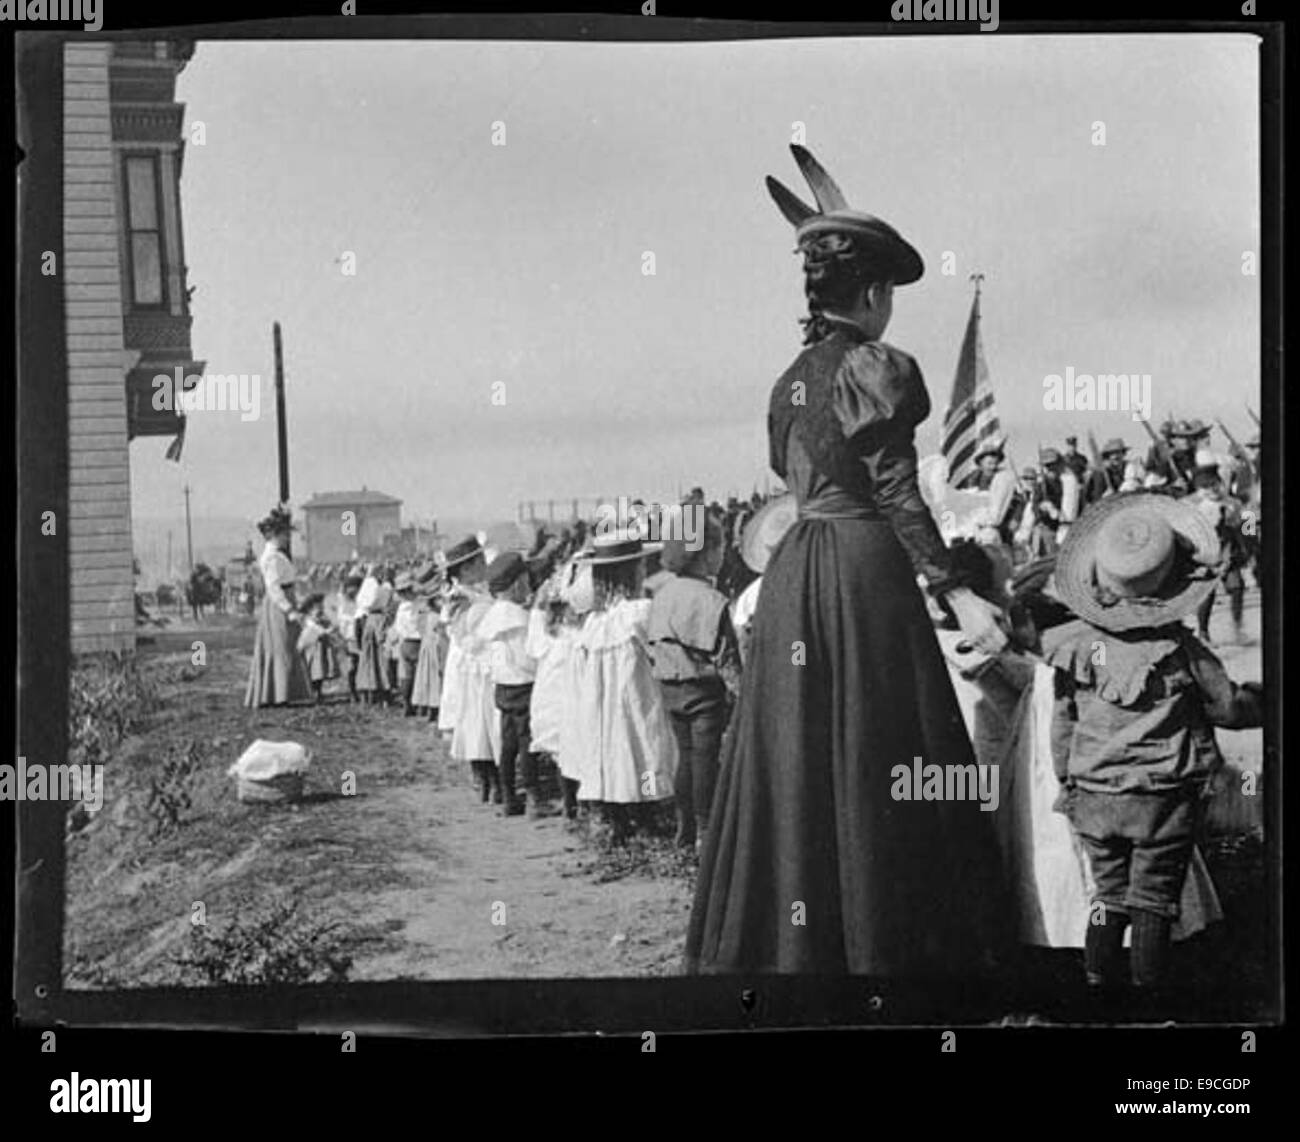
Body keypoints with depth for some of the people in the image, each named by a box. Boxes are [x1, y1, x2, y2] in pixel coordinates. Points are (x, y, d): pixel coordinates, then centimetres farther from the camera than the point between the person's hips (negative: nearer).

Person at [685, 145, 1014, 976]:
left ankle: (790, 939, 16)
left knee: (801, 753, 10)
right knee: (877, 753, -2)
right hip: (866, 567, -7)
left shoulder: (790, 383, 13)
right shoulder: (877, 369, -9)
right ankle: (882, 943, 3)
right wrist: (958, 594, -12)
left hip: (795, 571, 7)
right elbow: (900, 499, -13)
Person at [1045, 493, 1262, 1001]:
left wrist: (1067, 780, 18)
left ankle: (1098, 976, 17)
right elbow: (1231, 707, -1)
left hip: (1094, 799, 3)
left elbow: (1063, 720, 4)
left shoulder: (1077, 643, -6)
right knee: (1155, 892, 10)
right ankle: (1148, 980, 15)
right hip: (1165, 801, -2)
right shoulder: (1182, 650, -14)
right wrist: (1262, 699, 21)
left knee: (1108, 890, 15)